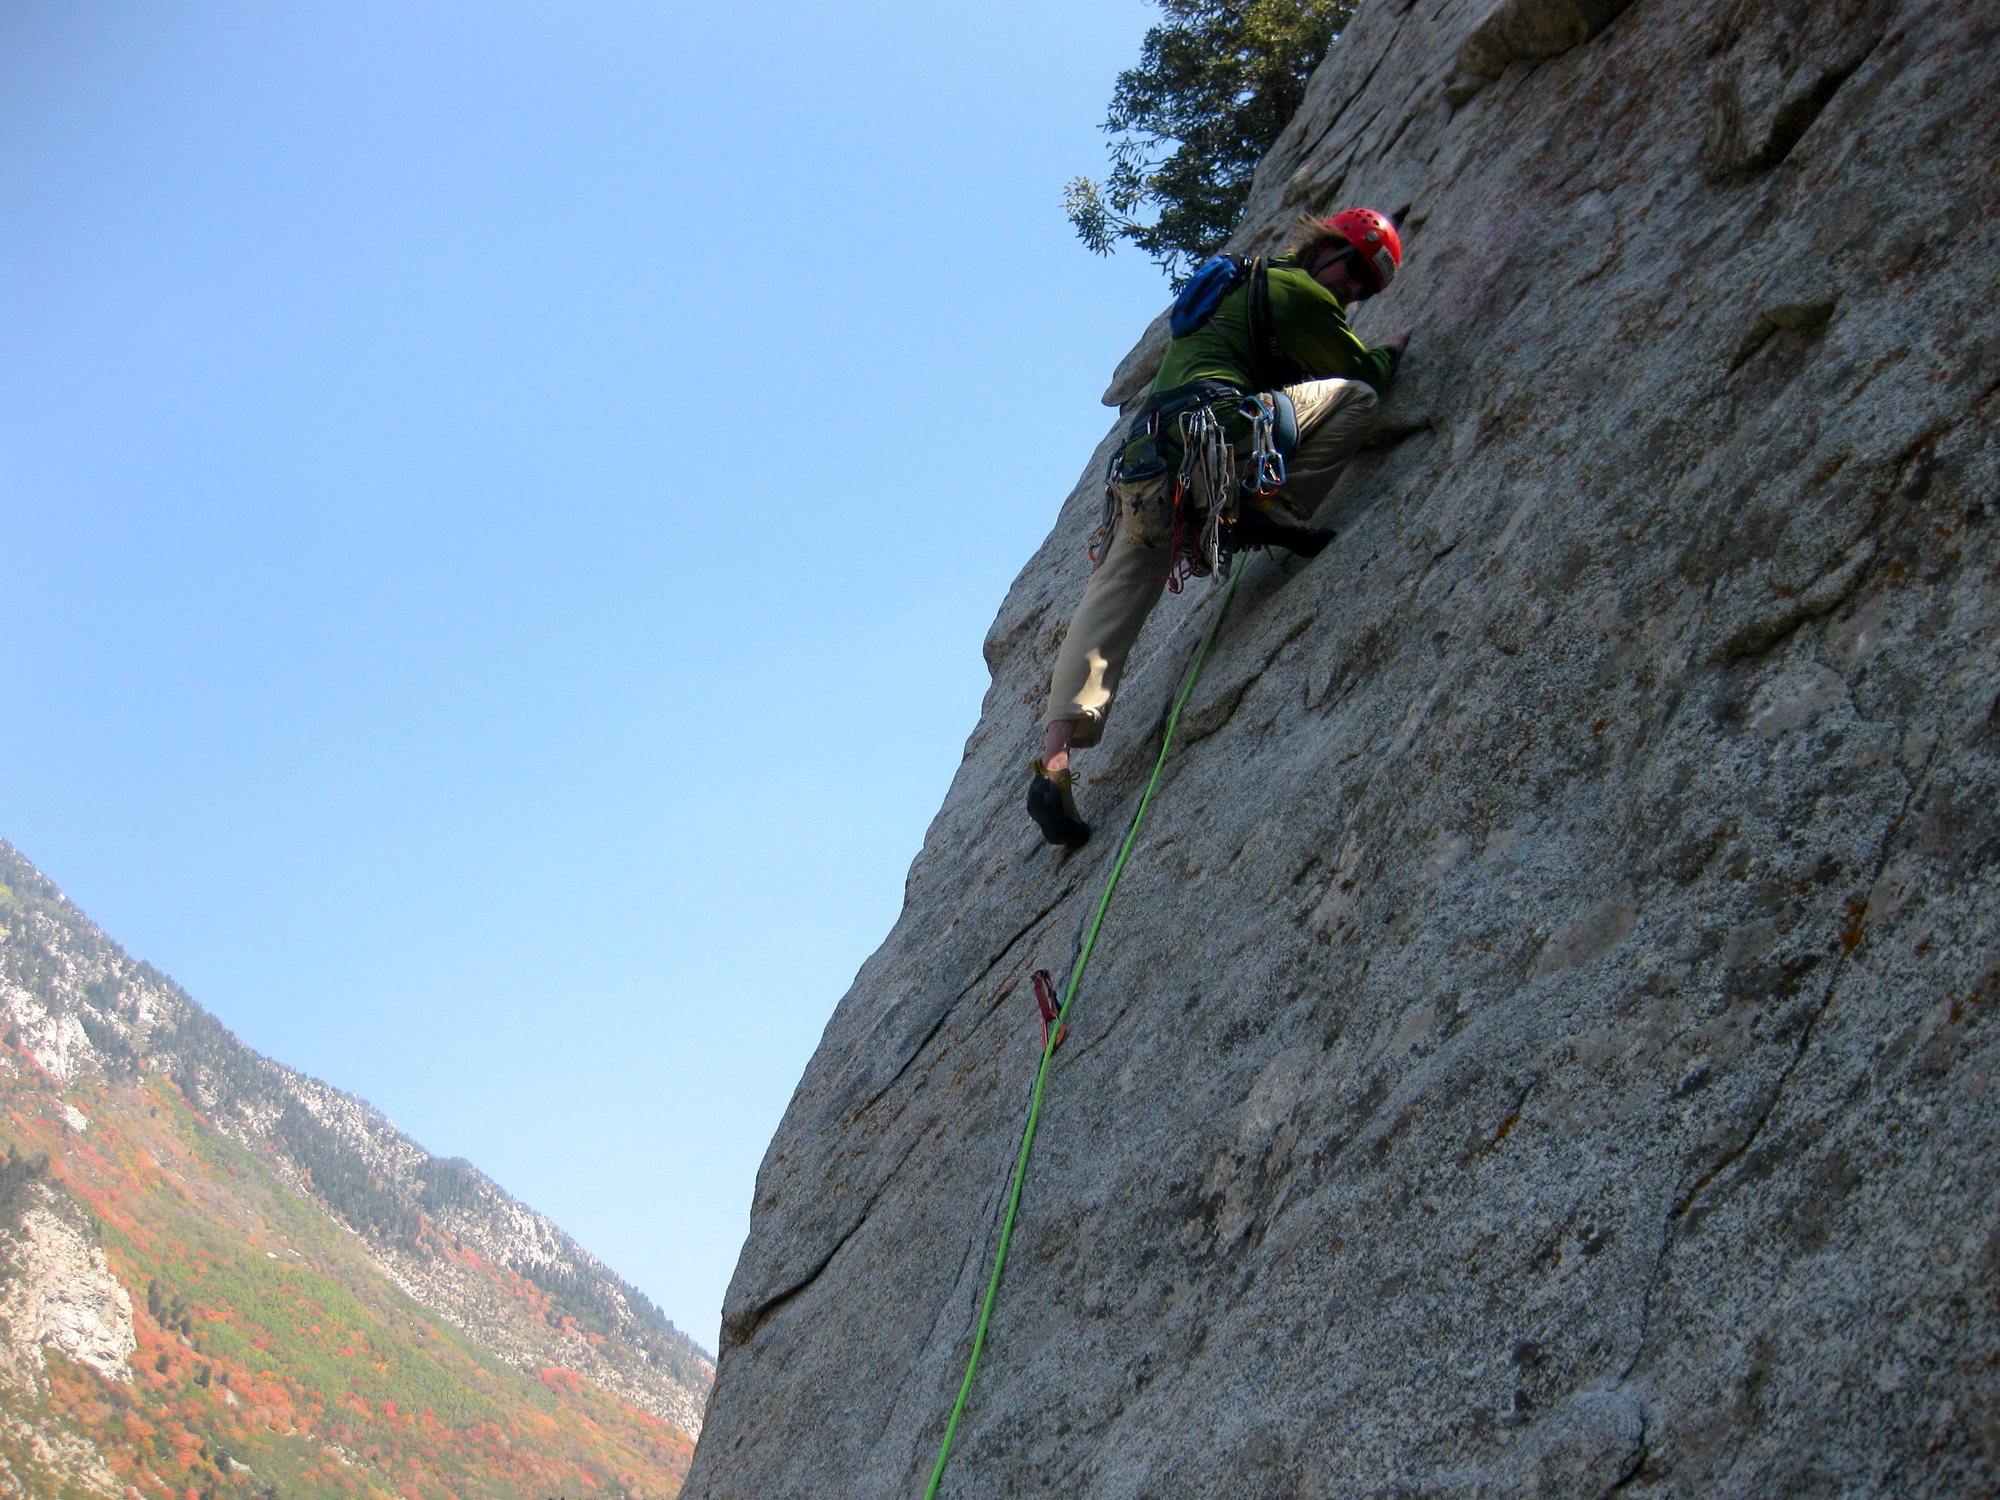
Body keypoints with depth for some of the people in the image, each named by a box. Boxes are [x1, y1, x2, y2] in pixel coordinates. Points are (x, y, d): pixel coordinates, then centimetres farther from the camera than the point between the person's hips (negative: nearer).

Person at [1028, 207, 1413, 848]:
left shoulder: (1236, 286, 36)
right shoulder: (1299, 291, 9)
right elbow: (1366, 372, 17)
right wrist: (1399, 344, 36)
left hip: (1143, 459, 8)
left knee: (1110, 603, 0)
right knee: (1354, 397, 4)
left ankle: (1054, 757, -13)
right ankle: (1272, 512, -9)